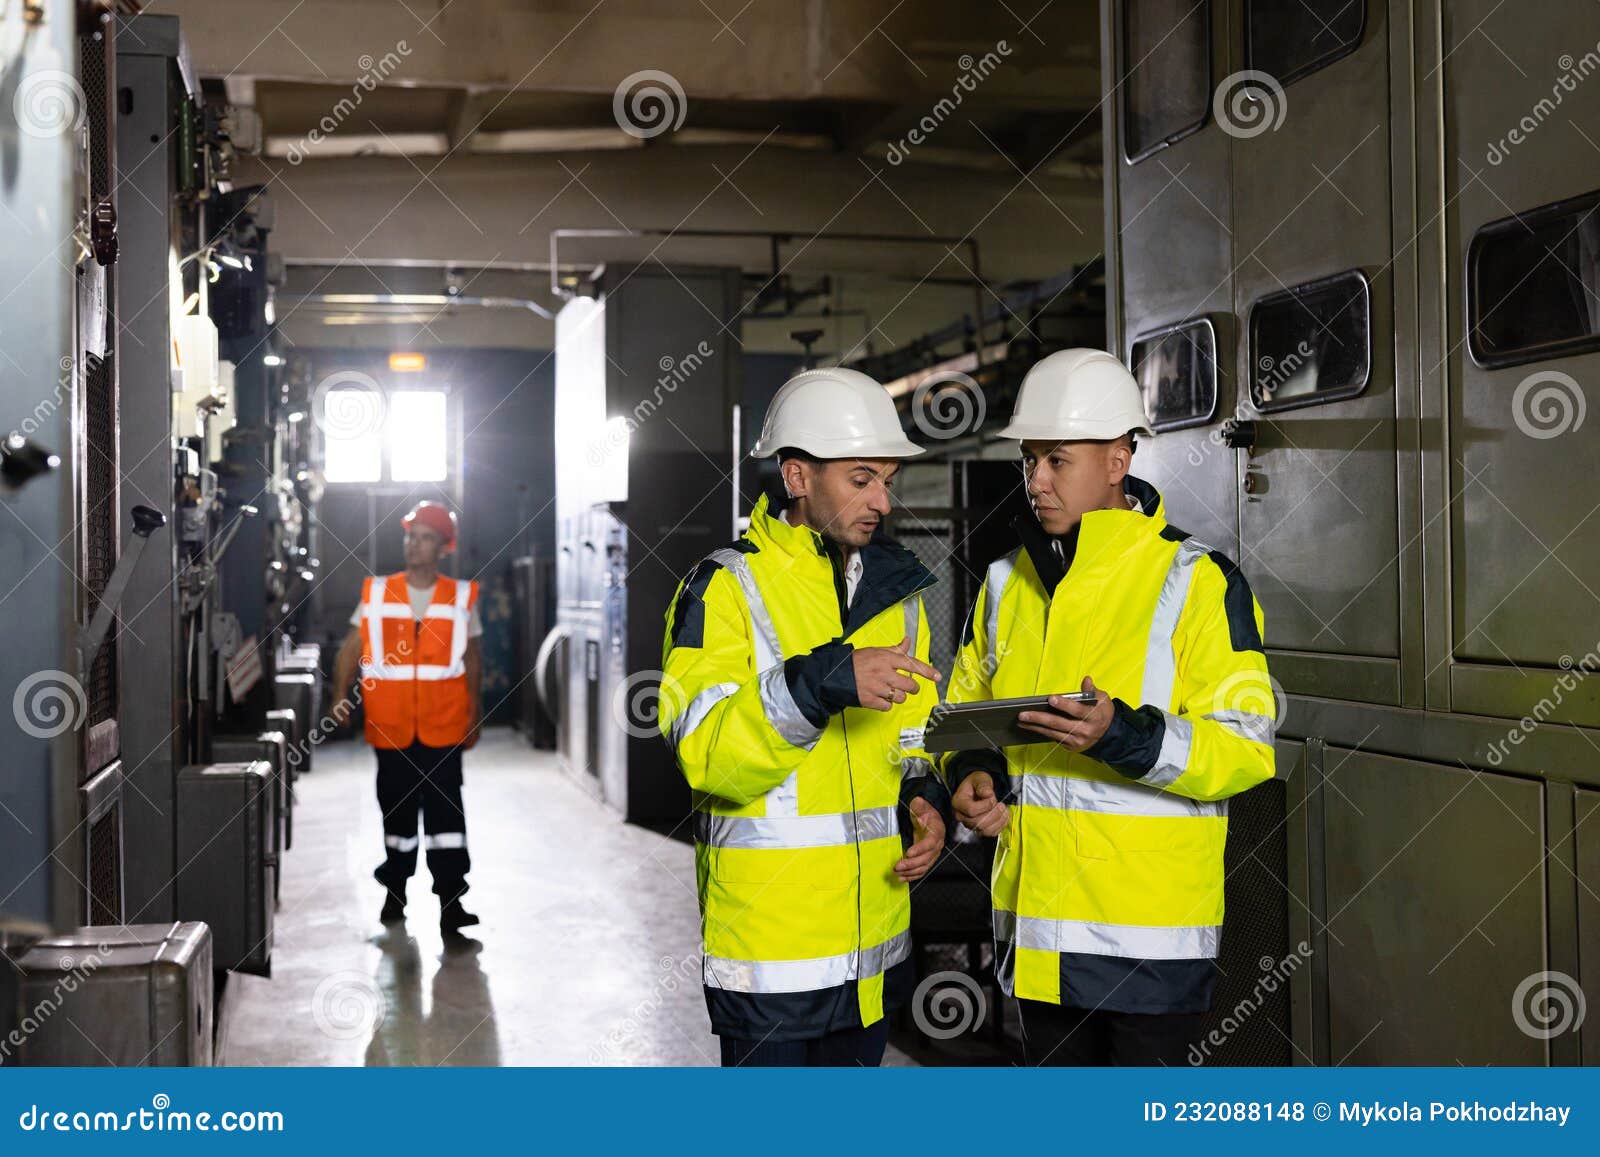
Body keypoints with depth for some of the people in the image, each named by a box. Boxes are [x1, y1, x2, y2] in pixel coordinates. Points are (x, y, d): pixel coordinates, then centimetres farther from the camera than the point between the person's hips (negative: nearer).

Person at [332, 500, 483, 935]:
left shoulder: (461, 598, 3)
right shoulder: (377, 593, 5)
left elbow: (472, 659, 9)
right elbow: (351, 649, 4)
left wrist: (474, 714, 7)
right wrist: (340, 697, -6)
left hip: (443, 726, -1)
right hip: (390, 726, 2)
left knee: (444, 808, -6)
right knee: (396, 808, 12)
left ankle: (451, 901, -5)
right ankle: (395, 893, 27)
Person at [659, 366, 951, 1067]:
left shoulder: (897, 588, 11)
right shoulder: (727, 587, -10)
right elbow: (707, 755, -22)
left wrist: (926, 799, 1)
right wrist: (818, 684, -34)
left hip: (875, 937, 7)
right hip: (769, 943, -6)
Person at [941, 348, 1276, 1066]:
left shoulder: (1195, 581, -10)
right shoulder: (1007, 582, 9)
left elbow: (1245, 748, -14)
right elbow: (966, 705, 18)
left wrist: (1125, 738, -29)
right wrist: (971, 770, -4)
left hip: (1150, 925, -6)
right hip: (1033, 920, 6)